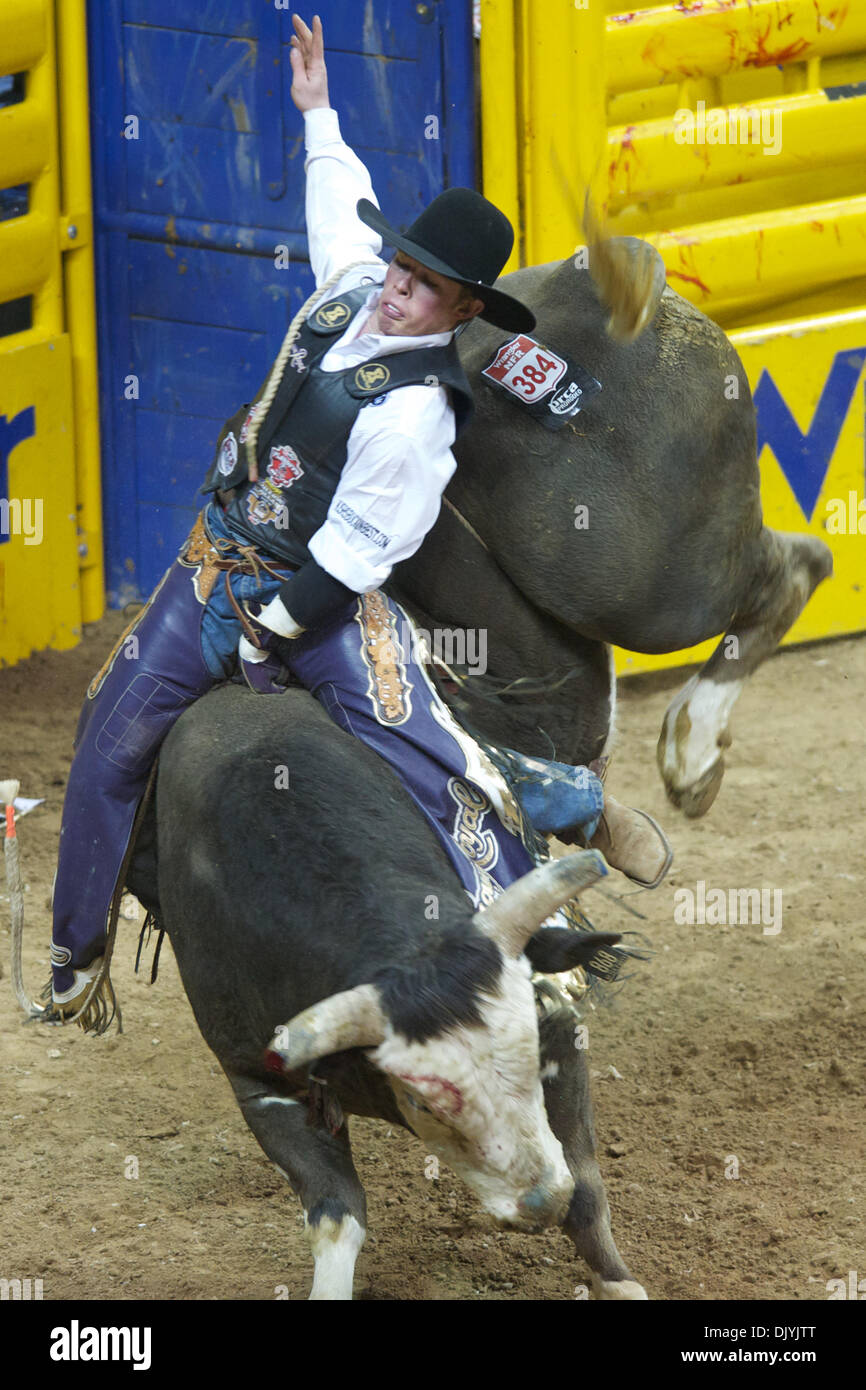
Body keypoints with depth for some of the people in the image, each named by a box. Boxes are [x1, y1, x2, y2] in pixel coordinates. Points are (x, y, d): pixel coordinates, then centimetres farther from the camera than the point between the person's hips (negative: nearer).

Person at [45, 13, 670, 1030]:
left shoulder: (414, 408, -24)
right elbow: (344, 208, 23)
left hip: (325, 600, -8)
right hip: (219, 561, 8)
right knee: (111, 744, 8)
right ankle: (78, 953, 22)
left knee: (427, 760, -18)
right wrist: (317, 112, 31)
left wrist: (273, 622, -16)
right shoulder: (352, 287, -2)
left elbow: (357, 552, -21)